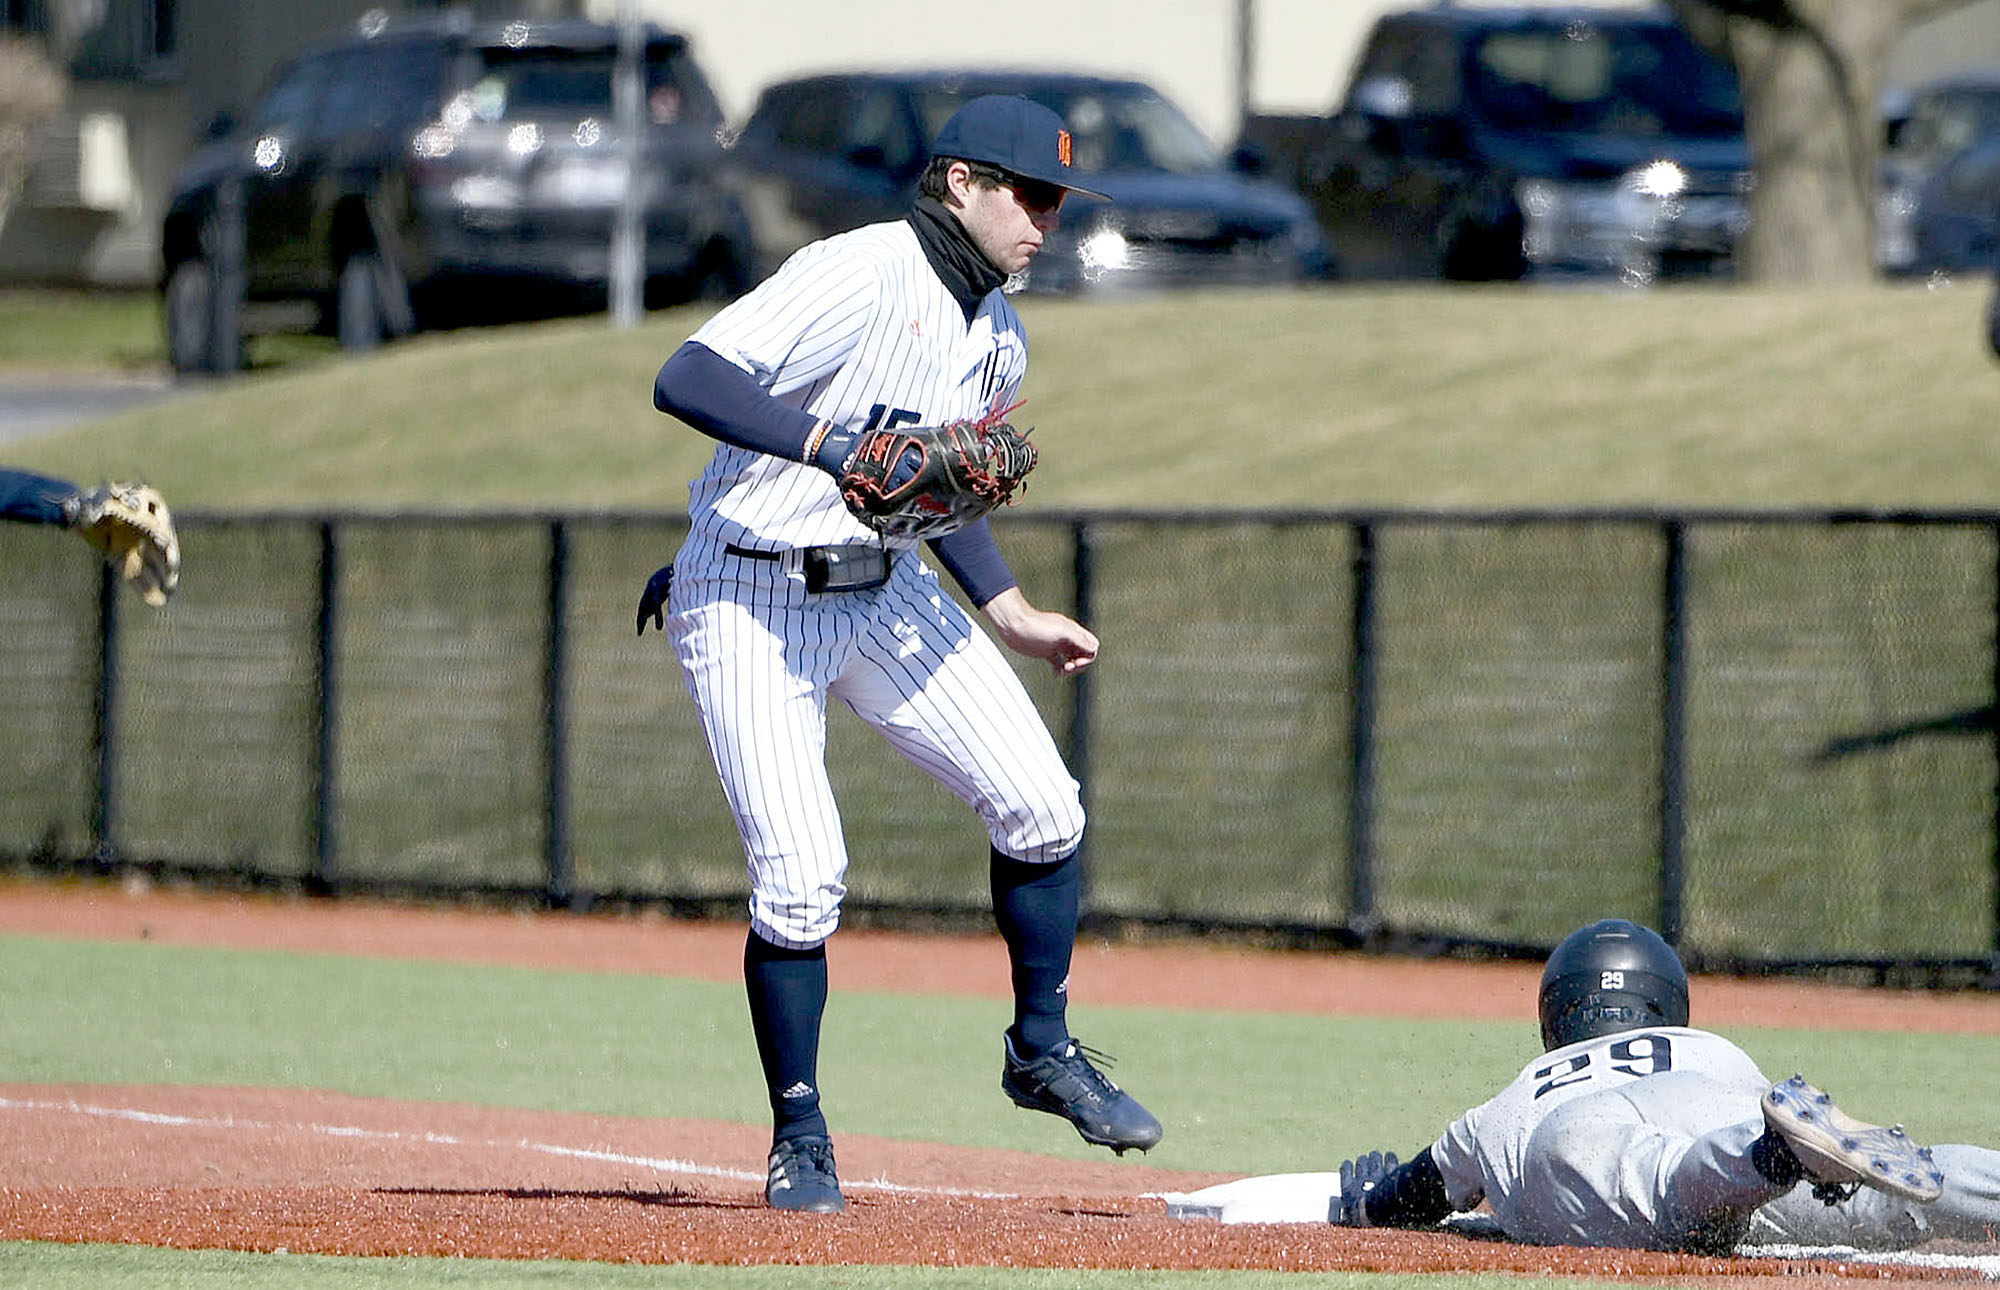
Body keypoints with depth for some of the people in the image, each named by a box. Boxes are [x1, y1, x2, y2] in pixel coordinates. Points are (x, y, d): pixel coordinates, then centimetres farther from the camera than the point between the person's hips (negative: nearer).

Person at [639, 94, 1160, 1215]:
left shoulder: (1000, 339, 8)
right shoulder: (859, 277, -19)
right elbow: (686, 380, -29)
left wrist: (1011, 614, 13)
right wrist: (840, 448, -36)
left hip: (885, 590, 8)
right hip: (752, 603, -7)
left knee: (1042, 805, -3)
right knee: (801, 879, -12)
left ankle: (1043, 1051, 16)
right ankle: (800, 1136, 4)